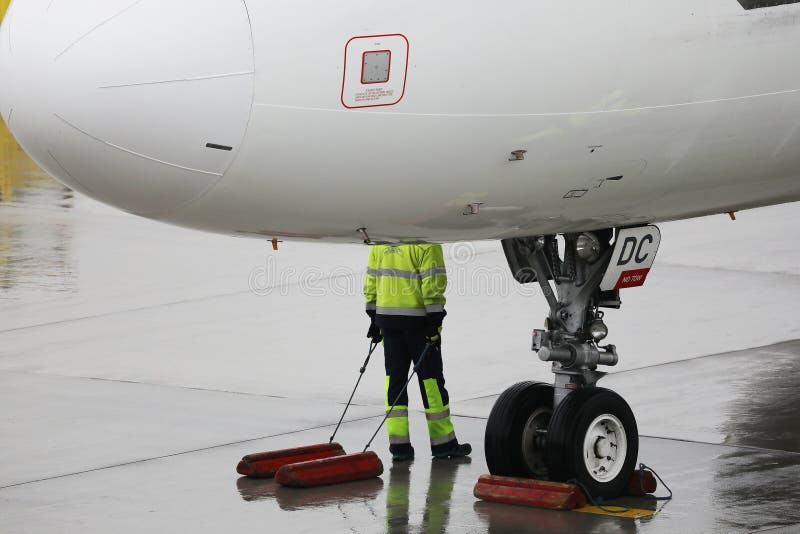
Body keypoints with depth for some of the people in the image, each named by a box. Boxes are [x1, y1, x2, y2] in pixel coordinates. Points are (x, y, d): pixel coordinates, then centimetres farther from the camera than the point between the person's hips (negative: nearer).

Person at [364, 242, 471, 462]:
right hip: (417, 318, -5)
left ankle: (398, 444, 5)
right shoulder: (427, 241, -13)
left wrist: (373, 316, 18)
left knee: (395, 378, 9)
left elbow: (371, 281, 12)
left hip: (386, 315, 5)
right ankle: (443, 442, 10)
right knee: (430, 378, 3)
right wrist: (435, 319, -11)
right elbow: (432, 284, -16)